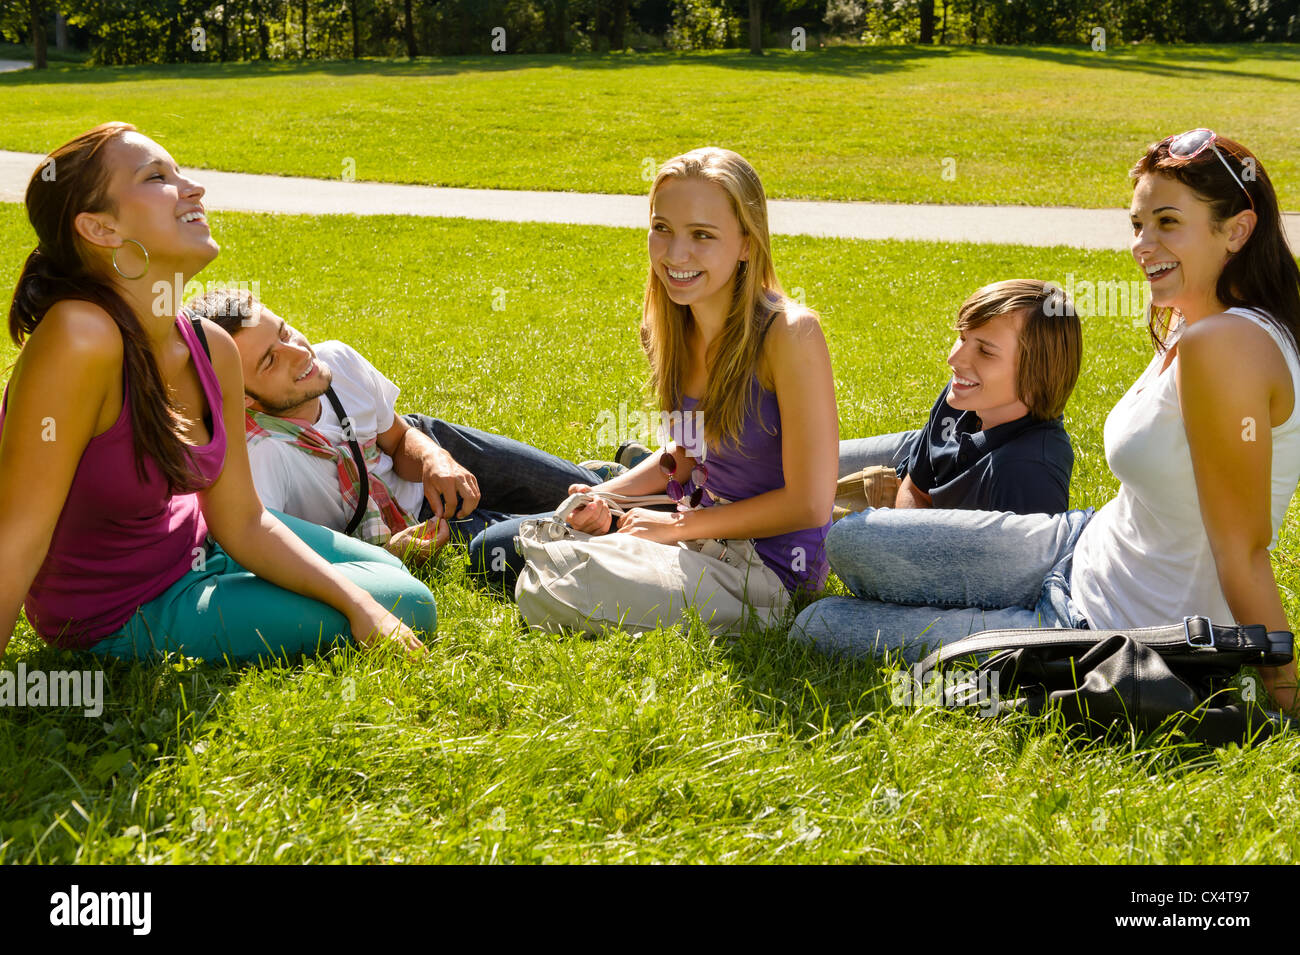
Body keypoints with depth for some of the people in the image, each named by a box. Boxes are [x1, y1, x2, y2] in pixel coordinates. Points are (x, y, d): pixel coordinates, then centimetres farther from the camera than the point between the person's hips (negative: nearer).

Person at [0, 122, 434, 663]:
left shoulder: (212, 350, -11)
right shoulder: (82, 337, -35)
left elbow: (244, 524, -3)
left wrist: (360, 604, -11)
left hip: (196, 539, 7)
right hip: (123, 615, -7)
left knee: (388, 576, 22)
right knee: (410, 604, -2)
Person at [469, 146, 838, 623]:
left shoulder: (789, 334, -24)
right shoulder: (673, 329, -2)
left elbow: (809, 506, -21)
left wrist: (678, 525, -16)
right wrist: (606, 497, -5)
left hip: (770, 560, -7)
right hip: (699, 524, 7)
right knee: (492, 550, 12)